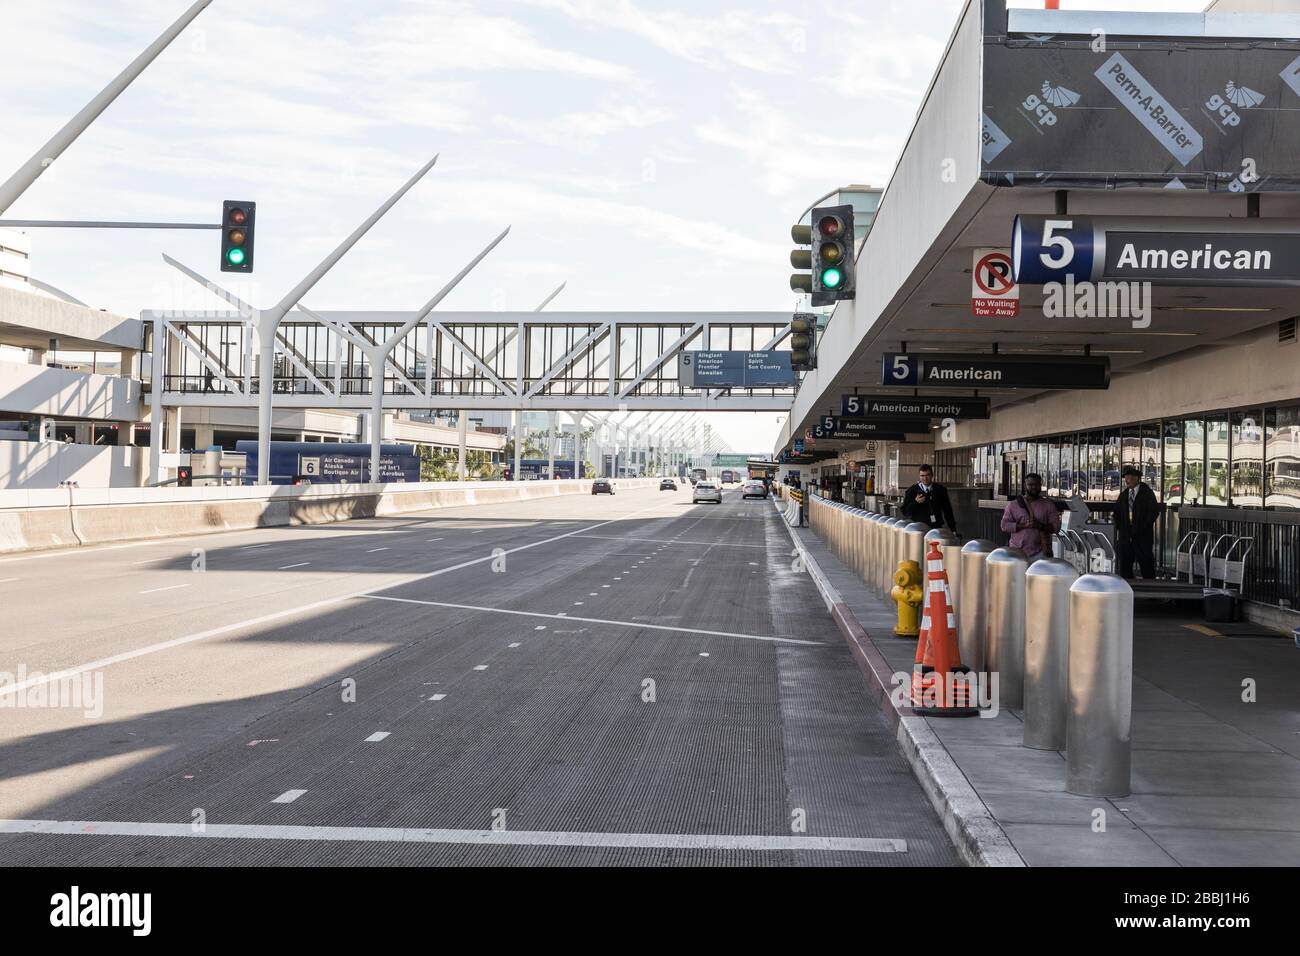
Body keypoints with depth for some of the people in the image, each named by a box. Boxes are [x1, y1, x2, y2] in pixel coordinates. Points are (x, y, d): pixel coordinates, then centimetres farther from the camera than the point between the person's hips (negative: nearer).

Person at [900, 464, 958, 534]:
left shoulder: (940, 490, 9)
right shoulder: (912, 491, 3)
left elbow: (948, 511, 14)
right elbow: (904, 512, 2)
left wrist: (953, 530, 11)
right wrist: (915, 502, -15)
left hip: (937, 528, 2)